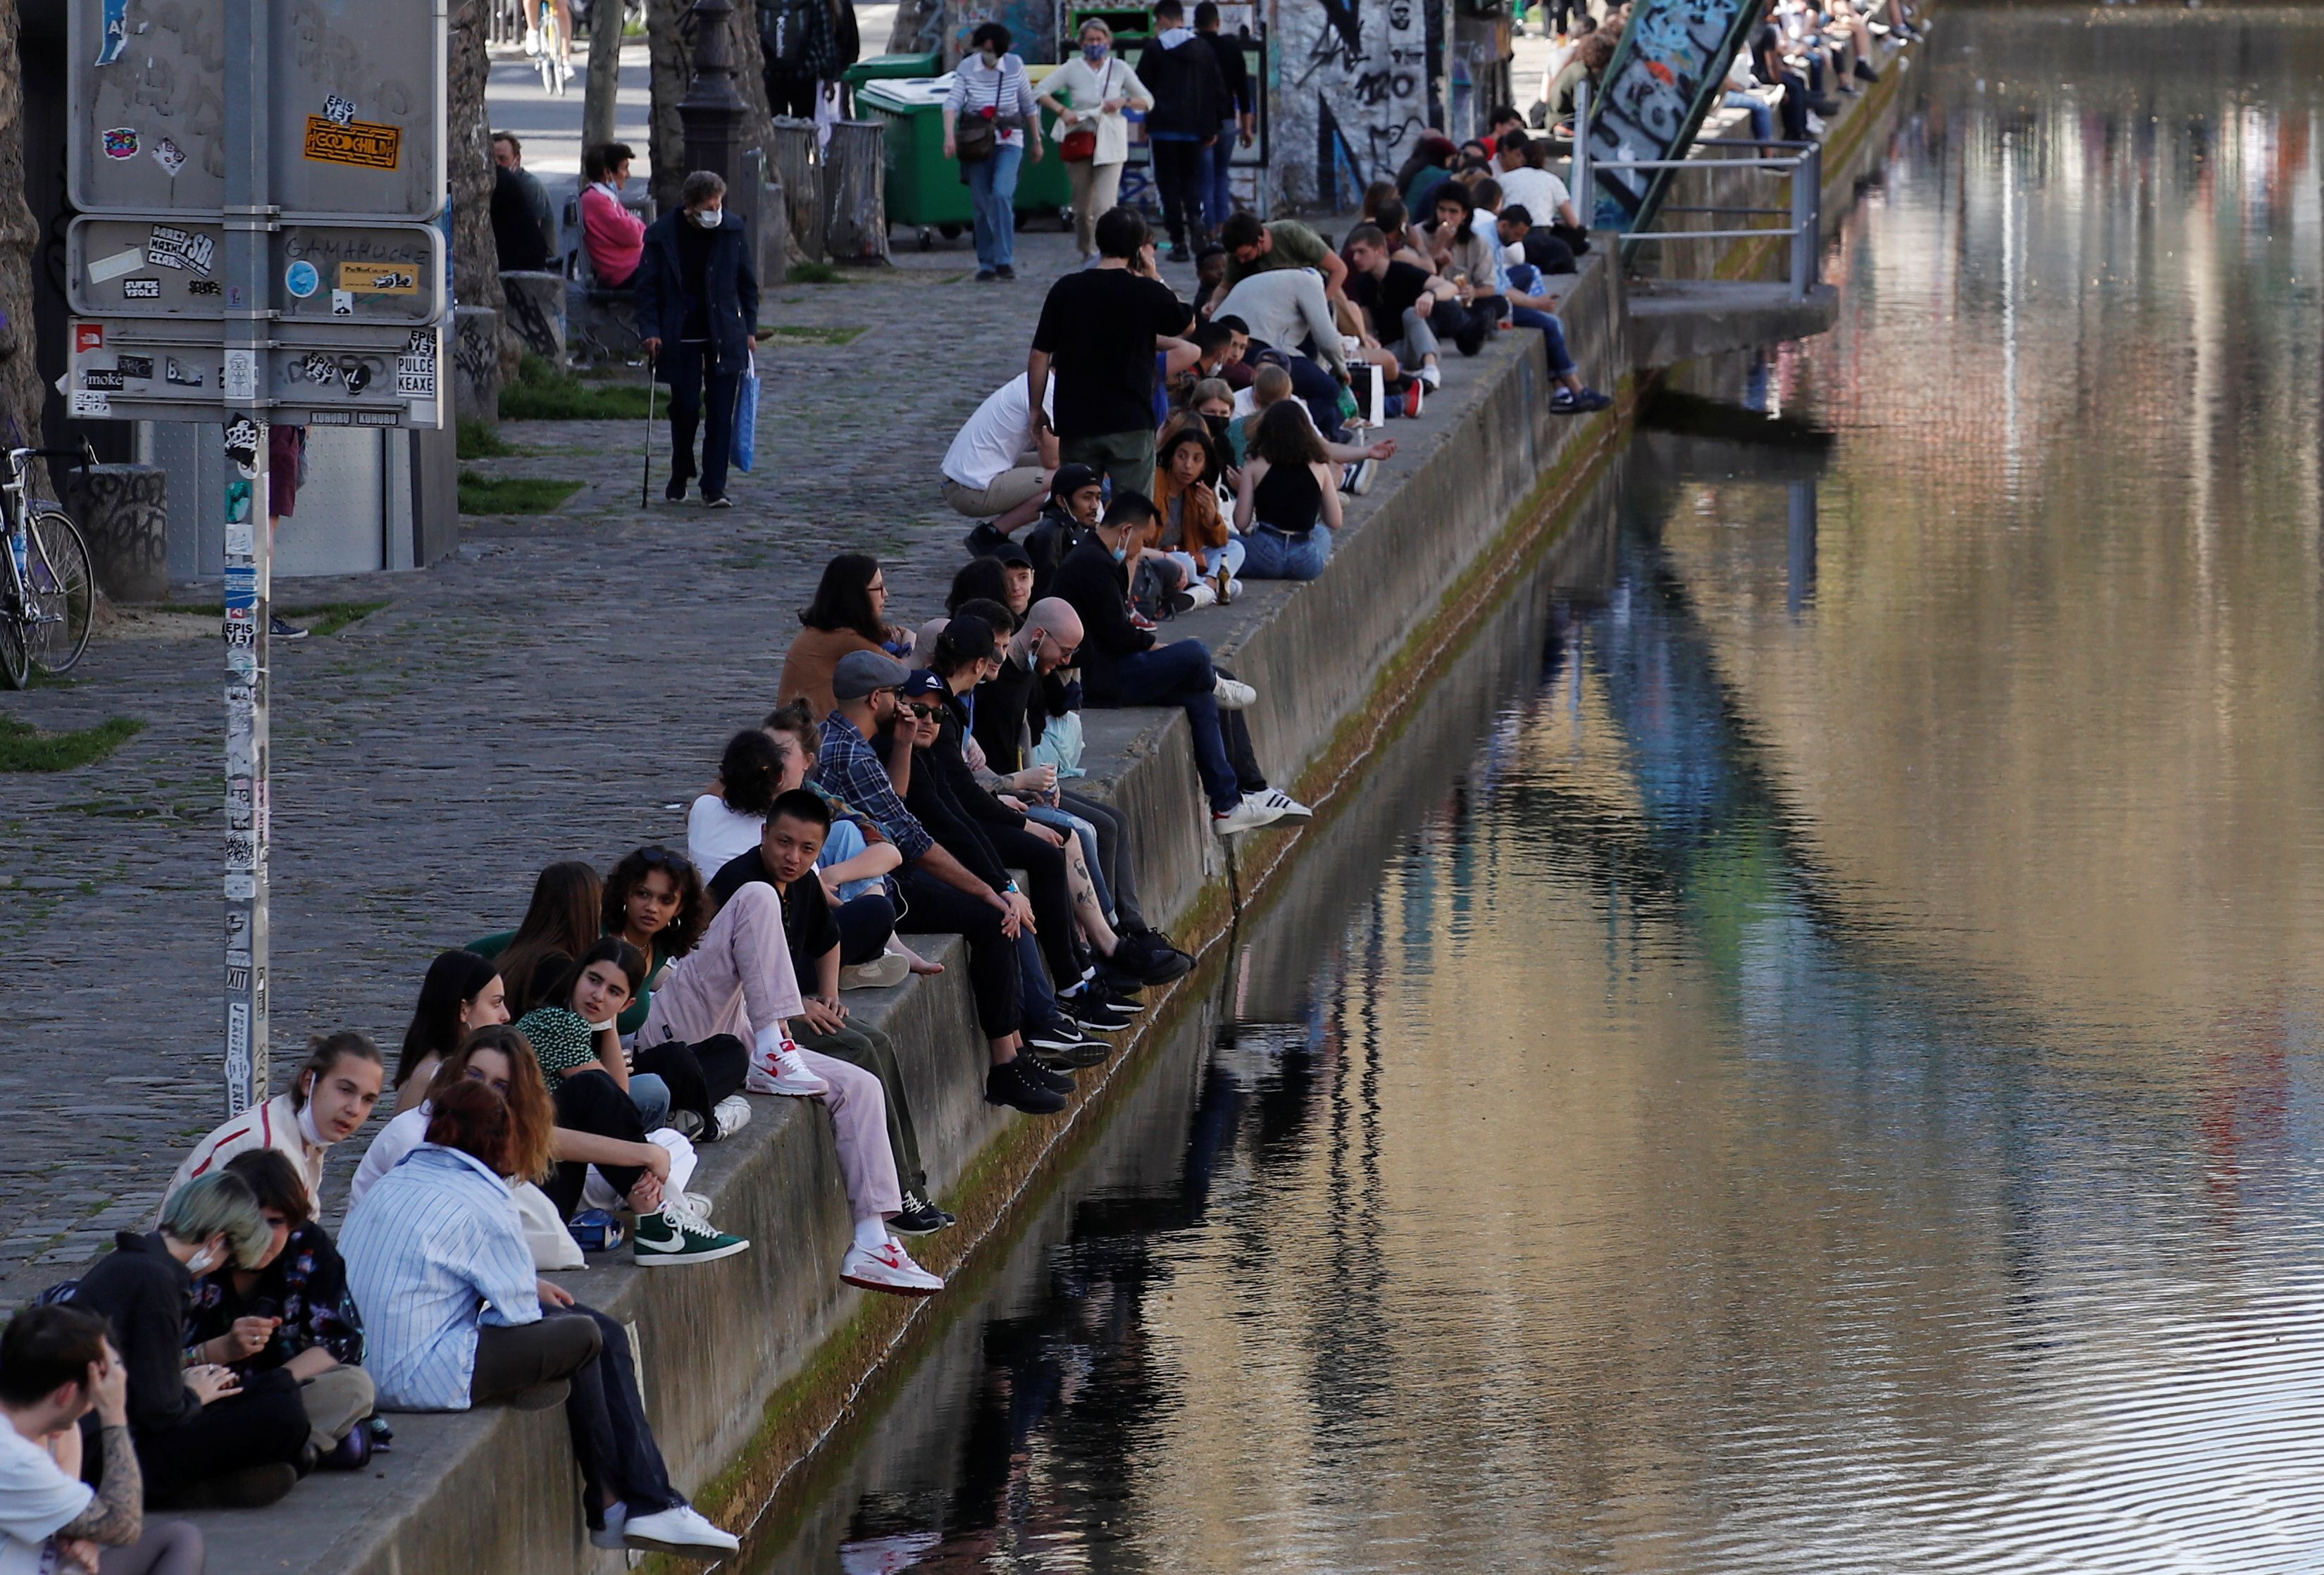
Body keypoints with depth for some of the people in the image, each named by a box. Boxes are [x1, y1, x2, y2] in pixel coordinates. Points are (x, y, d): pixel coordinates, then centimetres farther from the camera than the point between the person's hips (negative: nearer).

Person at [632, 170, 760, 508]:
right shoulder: (662, 235, -6)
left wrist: (750, 330, 6)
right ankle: (680, 476, 26)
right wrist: (650, 331, -11)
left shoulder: (733, 232, 0)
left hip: (725, 338, 1)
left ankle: (714, 488, -1)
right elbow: (647, 286, -1)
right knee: (685, 408, 3)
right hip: (680, 337, -1)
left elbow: (747, 284, 9)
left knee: (721, 413, -4)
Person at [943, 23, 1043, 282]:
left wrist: (1037, 141, 13)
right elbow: (953, 103, -13)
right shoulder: (967, 68, -4)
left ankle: (1004, 260, -16)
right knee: (982, 204, 2)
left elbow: (1029, 106, 7)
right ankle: (987, 264, 13)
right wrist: (950, 135, -29)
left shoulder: (1015, 66, -4)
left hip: (1008, 141, -2)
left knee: (1001, 193, -21)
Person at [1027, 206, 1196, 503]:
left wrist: (1036, 409, 10)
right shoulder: (1148, 292, -7)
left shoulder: (1066, 289, -1)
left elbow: (1040, 355, -1)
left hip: (1075, 421, 2)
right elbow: (1187, 322, 13)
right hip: (1130, 423, -2)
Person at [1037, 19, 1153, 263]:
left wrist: (1124, 101, -10)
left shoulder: (1119, 69, 6)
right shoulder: (1073, 68, 3)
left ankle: (1100, 253, -20)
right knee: (1082, 206, 8)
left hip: (1110, 144, -1)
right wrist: (1062, 110, -16)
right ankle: (1087, 251, 28)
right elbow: (1041, 91, -1)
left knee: (1105, 204, -17)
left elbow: (1148, 101, 9)